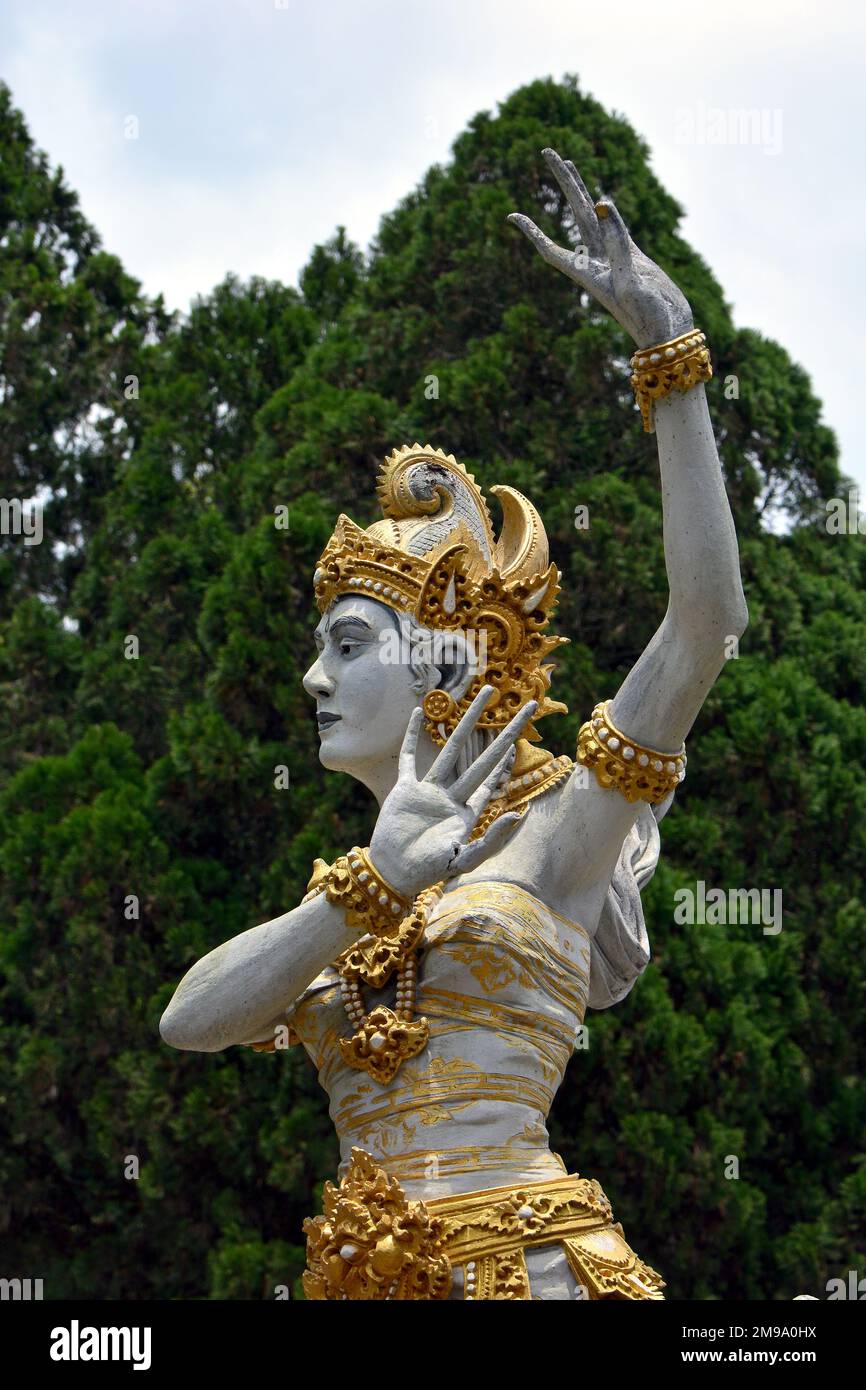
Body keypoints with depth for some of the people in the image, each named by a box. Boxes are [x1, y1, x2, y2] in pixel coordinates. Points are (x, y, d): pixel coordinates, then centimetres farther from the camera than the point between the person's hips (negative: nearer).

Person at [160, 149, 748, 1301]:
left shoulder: (554, 828, 3)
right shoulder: (347, 892, 19)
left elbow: (707, 623, -9)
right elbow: (191, 1020, 2)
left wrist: (671, 356, -11)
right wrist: (376, 883, -10)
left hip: (525, 1259, -5)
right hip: (370, 1277, 5)